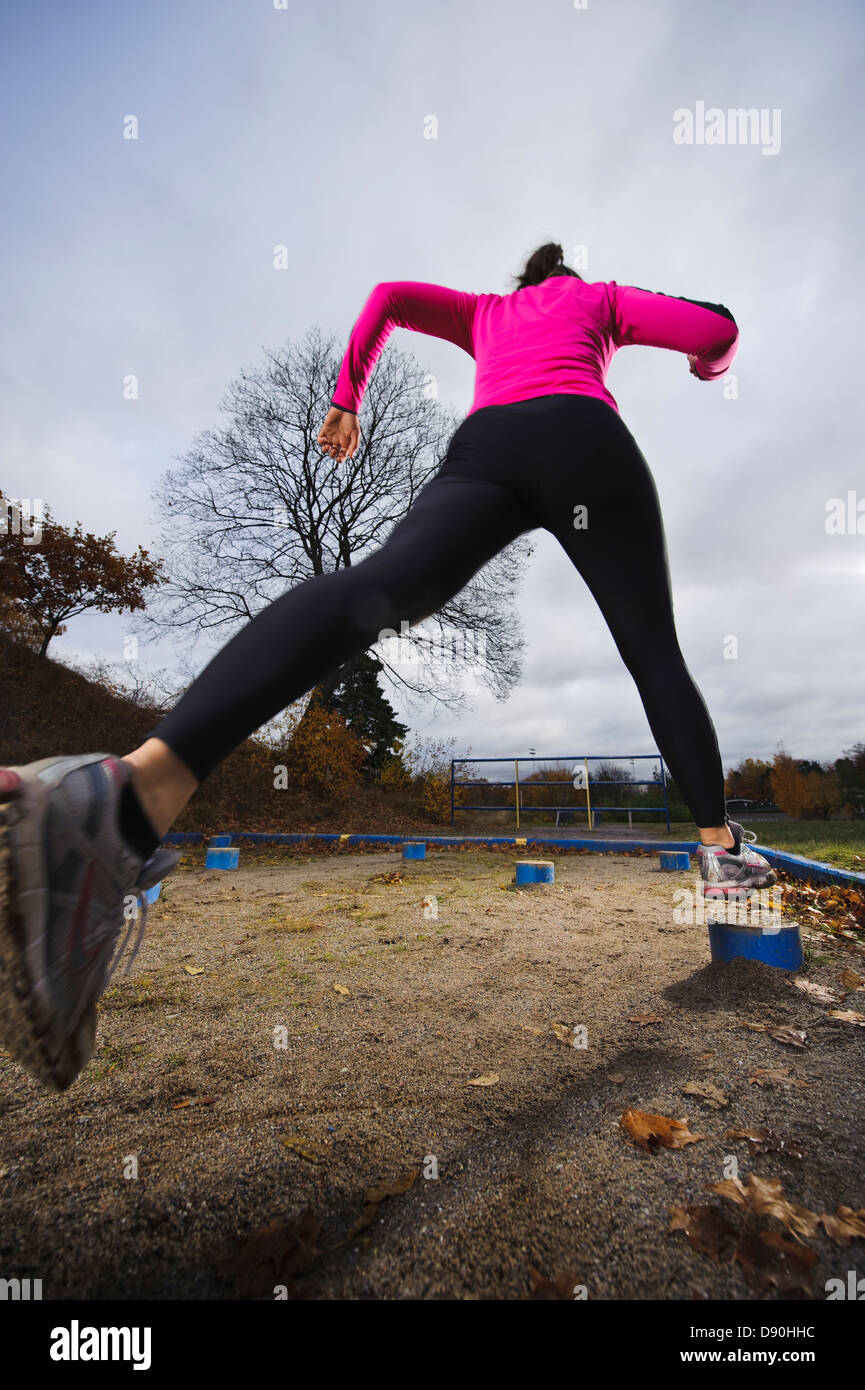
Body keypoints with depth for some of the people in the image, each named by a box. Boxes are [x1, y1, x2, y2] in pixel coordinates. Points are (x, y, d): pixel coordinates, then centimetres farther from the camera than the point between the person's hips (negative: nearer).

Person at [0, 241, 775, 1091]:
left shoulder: (486, 313, 44)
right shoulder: (603, 298, 36)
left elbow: (389, 295, 32)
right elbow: (717, 330, 26)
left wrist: (346, 399, 36)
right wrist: (706, 365, 49)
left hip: (483, 446, 1)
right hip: (584, 438, 0)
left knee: (376, 588, -29)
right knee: (654, 648, 7)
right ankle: (721, 846, 5)